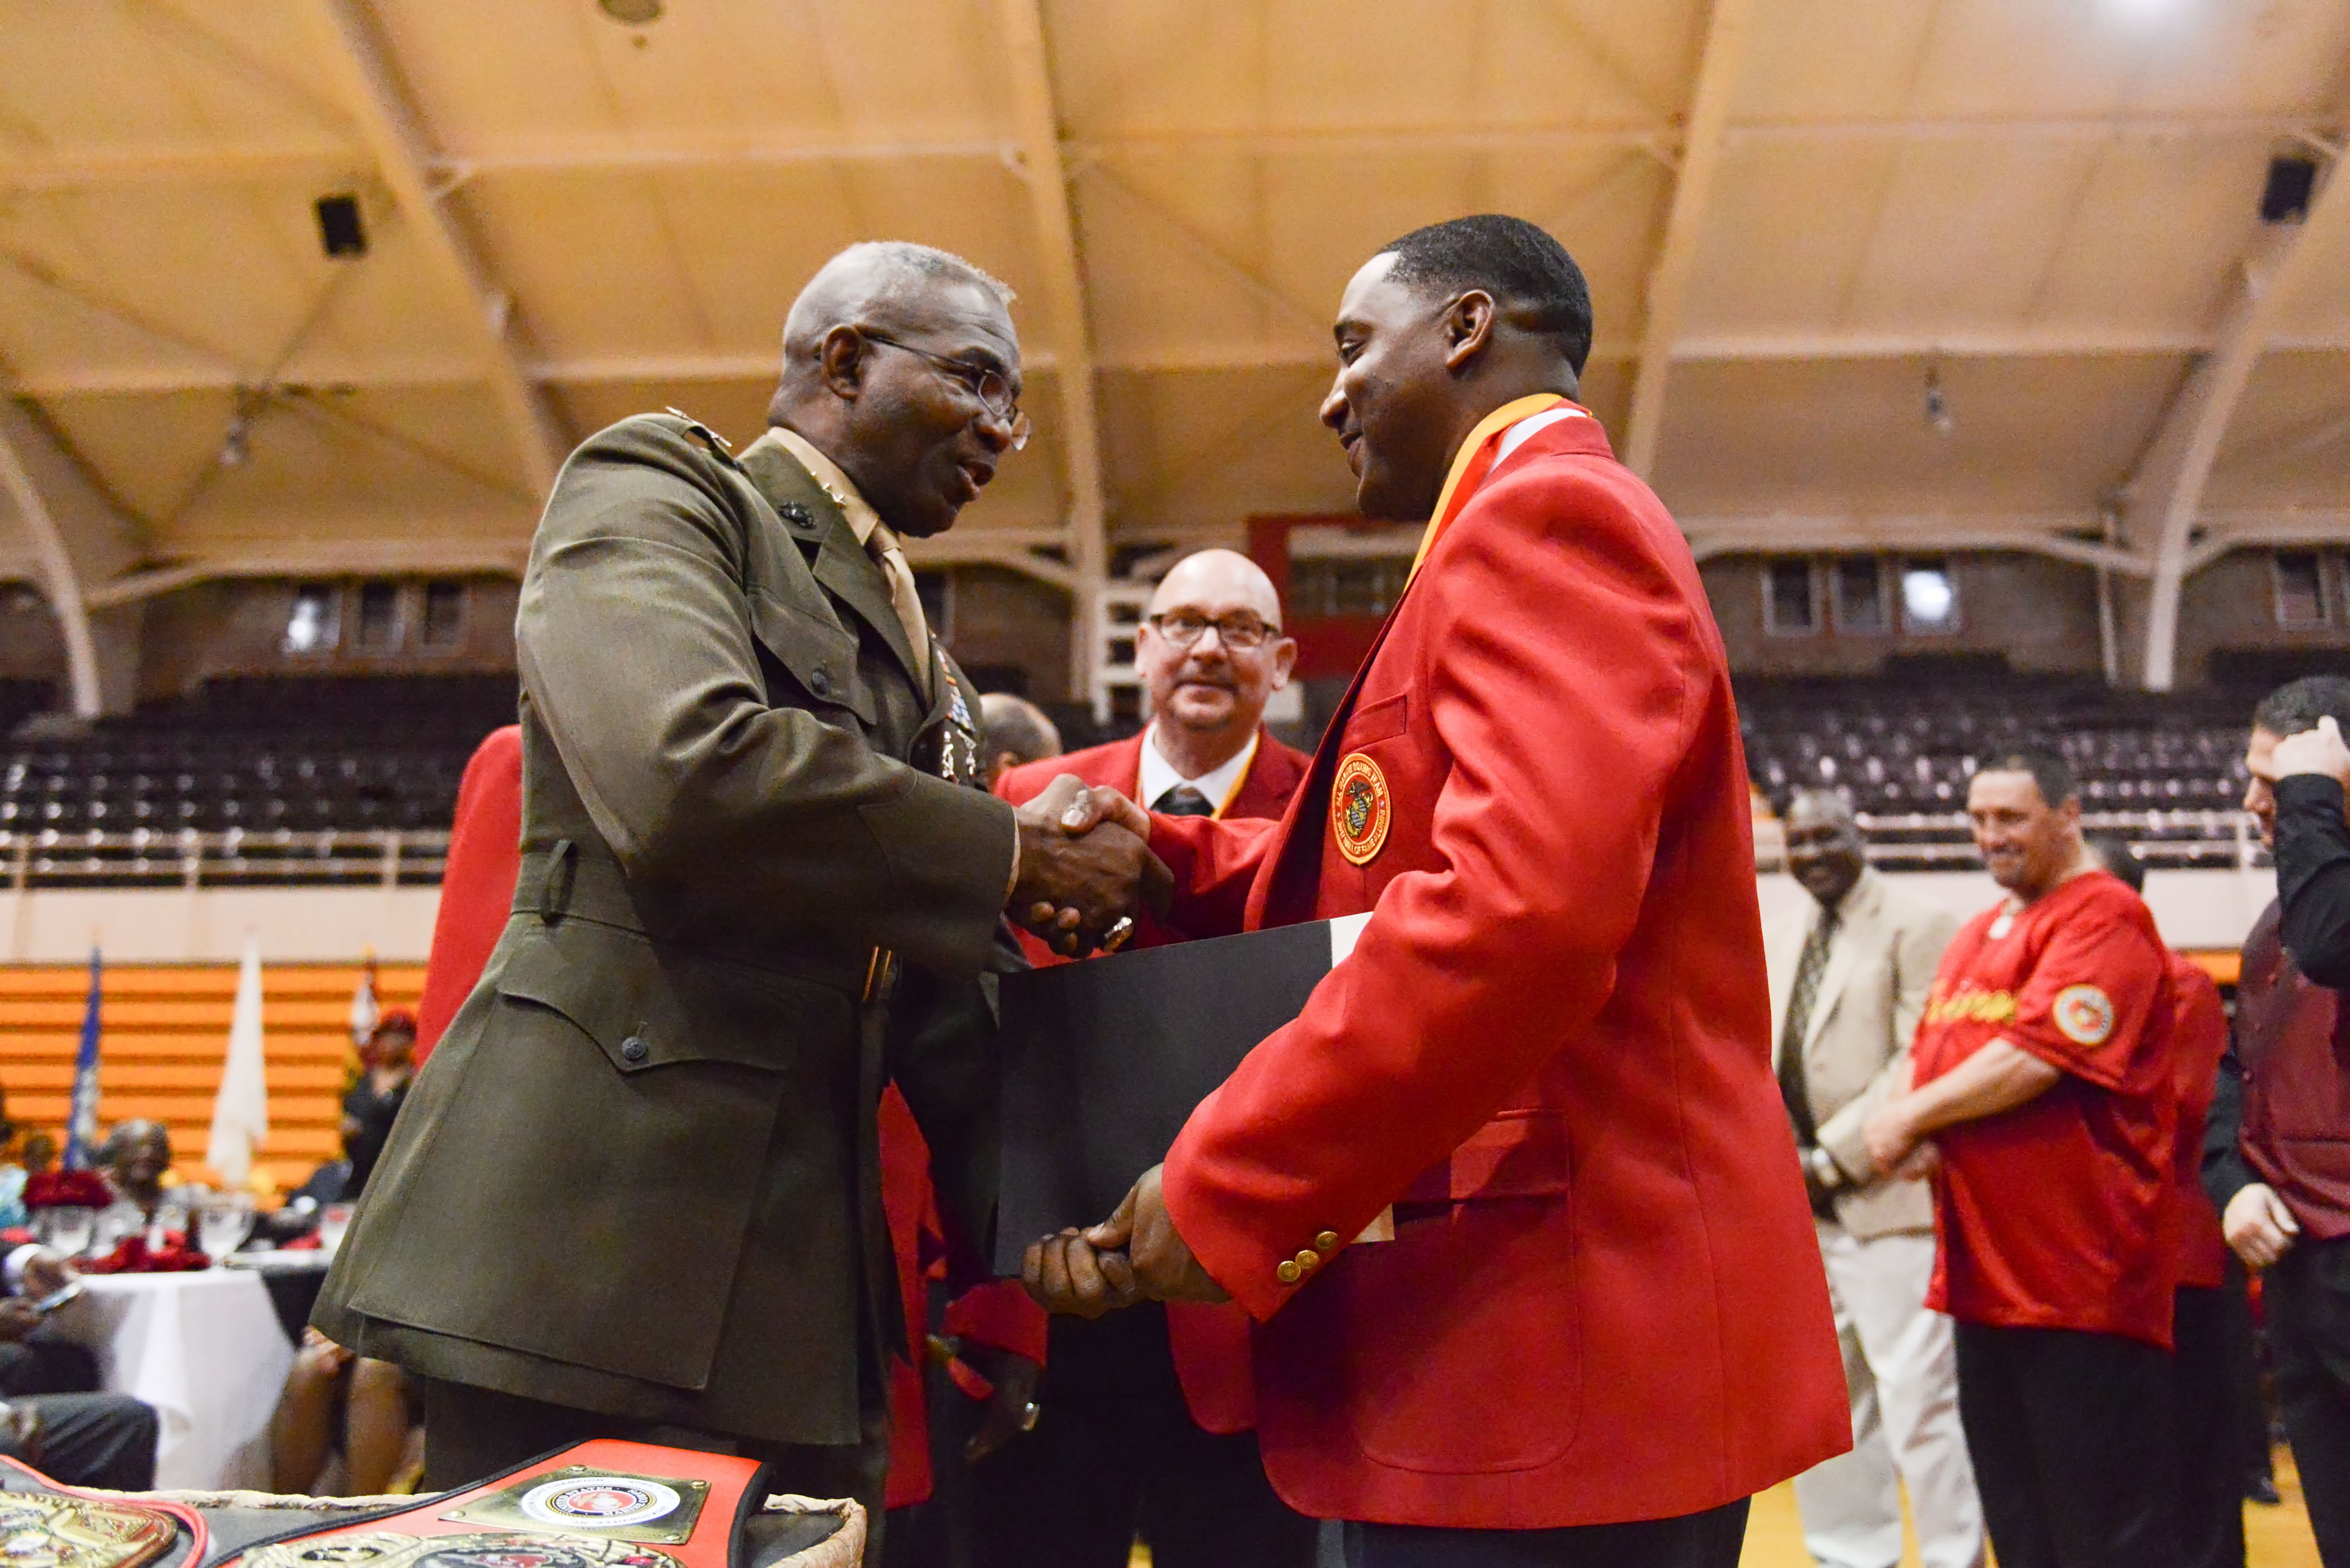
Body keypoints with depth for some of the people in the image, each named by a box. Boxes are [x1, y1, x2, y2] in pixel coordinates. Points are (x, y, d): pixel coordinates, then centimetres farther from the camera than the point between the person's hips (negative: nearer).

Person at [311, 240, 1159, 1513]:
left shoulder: (919, 662, 20)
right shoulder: (653, 486, -1)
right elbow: (690, 766, -23)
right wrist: (1015, 856, -12)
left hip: (805, 1263, 8)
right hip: (596, 1235, -7)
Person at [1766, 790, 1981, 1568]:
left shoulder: (1917, 924, -5)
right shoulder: (1777, 934, 16)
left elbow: (1922, 1060, -13)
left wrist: (1836, 1157, -14)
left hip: (1884, 1196, -7)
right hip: (1797, 1203, 7)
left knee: (1919, 1398, -3)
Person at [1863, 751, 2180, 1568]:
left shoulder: (2103, 915, -10)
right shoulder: (1976, 935, 17)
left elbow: (2036, 1053, -20)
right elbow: (1930, 1052, 18)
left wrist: (1912, 1116, -10)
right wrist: (1912, 1128, -4)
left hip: (2078, 1276, -8)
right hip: (1983, 1270, 9)